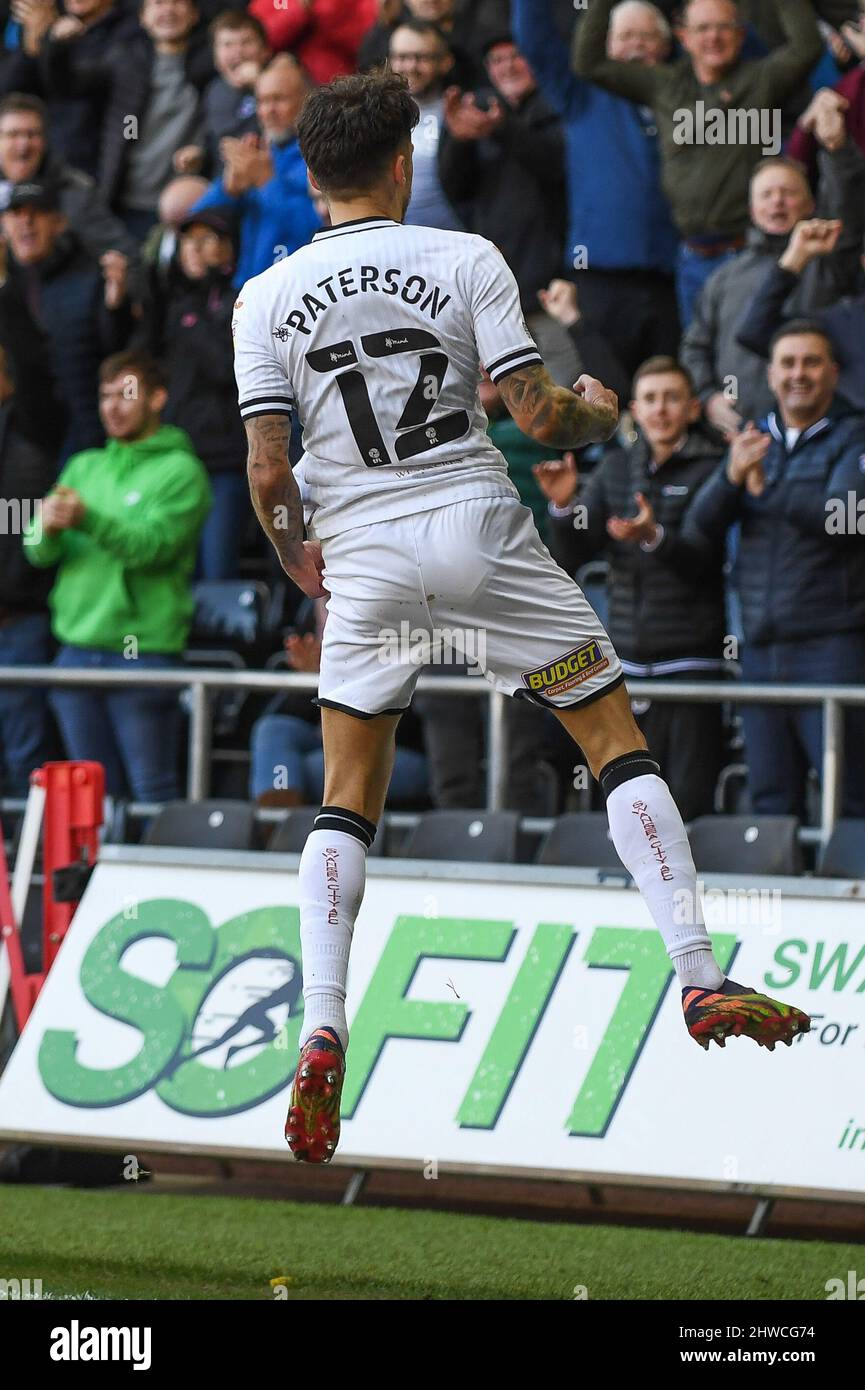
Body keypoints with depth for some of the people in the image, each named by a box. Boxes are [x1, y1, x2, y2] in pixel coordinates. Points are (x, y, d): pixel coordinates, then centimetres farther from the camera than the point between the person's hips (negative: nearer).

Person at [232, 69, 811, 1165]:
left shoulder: (266, 299, 3)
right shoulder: (465, 261, -3)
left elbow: (266, 474, 0)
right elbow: (539, 419, -8)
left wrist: (299, 559, 19)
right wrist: (597, 416, 15)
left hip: (364, 556, 2)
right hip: (479, 531, -2)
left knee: (347, 798, 12)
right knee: (616, 738, 8)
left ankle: (321, 1037, -1)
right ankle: (701, 981, -1)